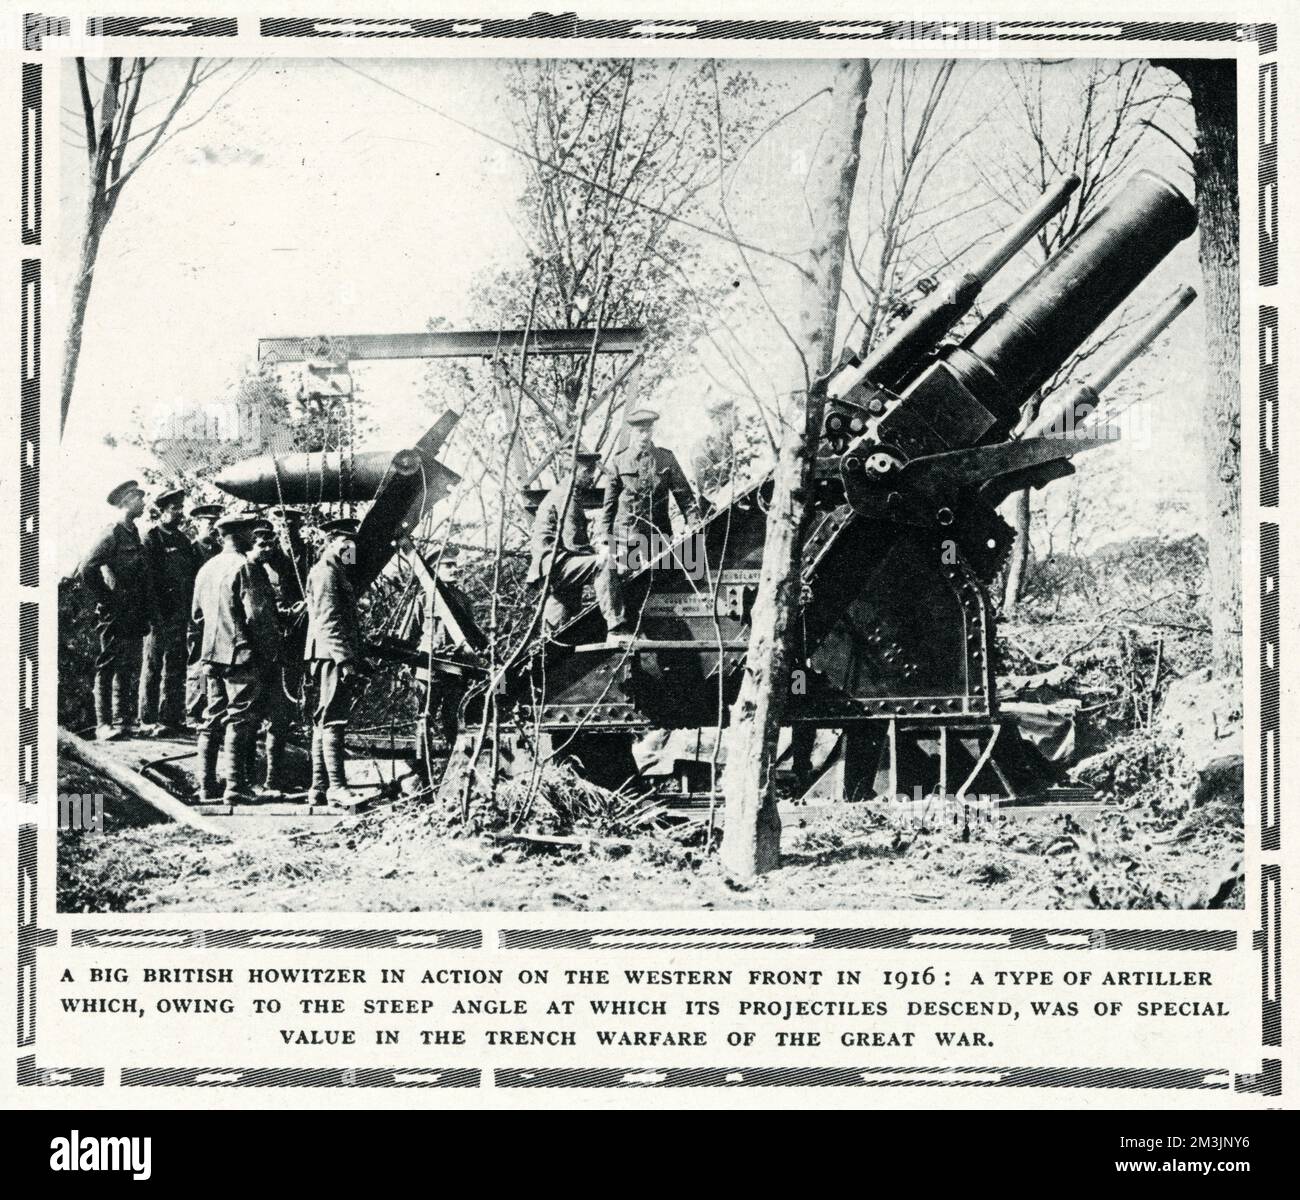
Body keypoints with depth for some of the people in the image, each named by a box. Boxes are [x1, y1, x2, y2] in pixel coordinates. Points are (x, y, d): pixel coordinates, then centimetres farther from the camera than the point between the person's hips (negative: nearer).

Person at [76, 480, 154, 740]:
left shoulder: (133, 534, 16)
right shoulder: (112, 534, -11)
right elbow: (86, 569, -20)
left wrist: (147, 612, 15)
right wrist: (105, 599, -15)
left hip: (134, 616, 8)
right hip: (115, 615, -8)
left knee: (129, 668, 10)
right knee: (109, 667, -5)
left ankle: (123, 721, 15)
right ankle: (104, 724, -4)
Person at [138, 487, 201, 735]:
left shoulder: (184, 541, 16)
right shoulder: (151, 539, -5)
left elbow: (195, 575, 18)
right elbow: (146, 577, -11)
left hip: (181, 616, 7)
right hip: (160, 615, -7)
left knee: (176, 668, 9)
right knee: (153, 666, -2)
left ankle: (172, 717, 15)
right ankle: (149, 720, 2)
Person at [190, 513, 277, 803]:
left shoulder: (206, 569, 11)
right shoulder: (244, 567, -12)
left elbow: (197, 613, 20)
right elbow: (258, 615, -16)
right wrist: (268, 650, -6)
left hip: (211, 655, 7)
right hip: (241, 655, -7)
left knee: (213, 719, 12)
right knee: (239, 720, -4)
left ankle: (207, 785, 14)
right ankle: (235, 787, -6)